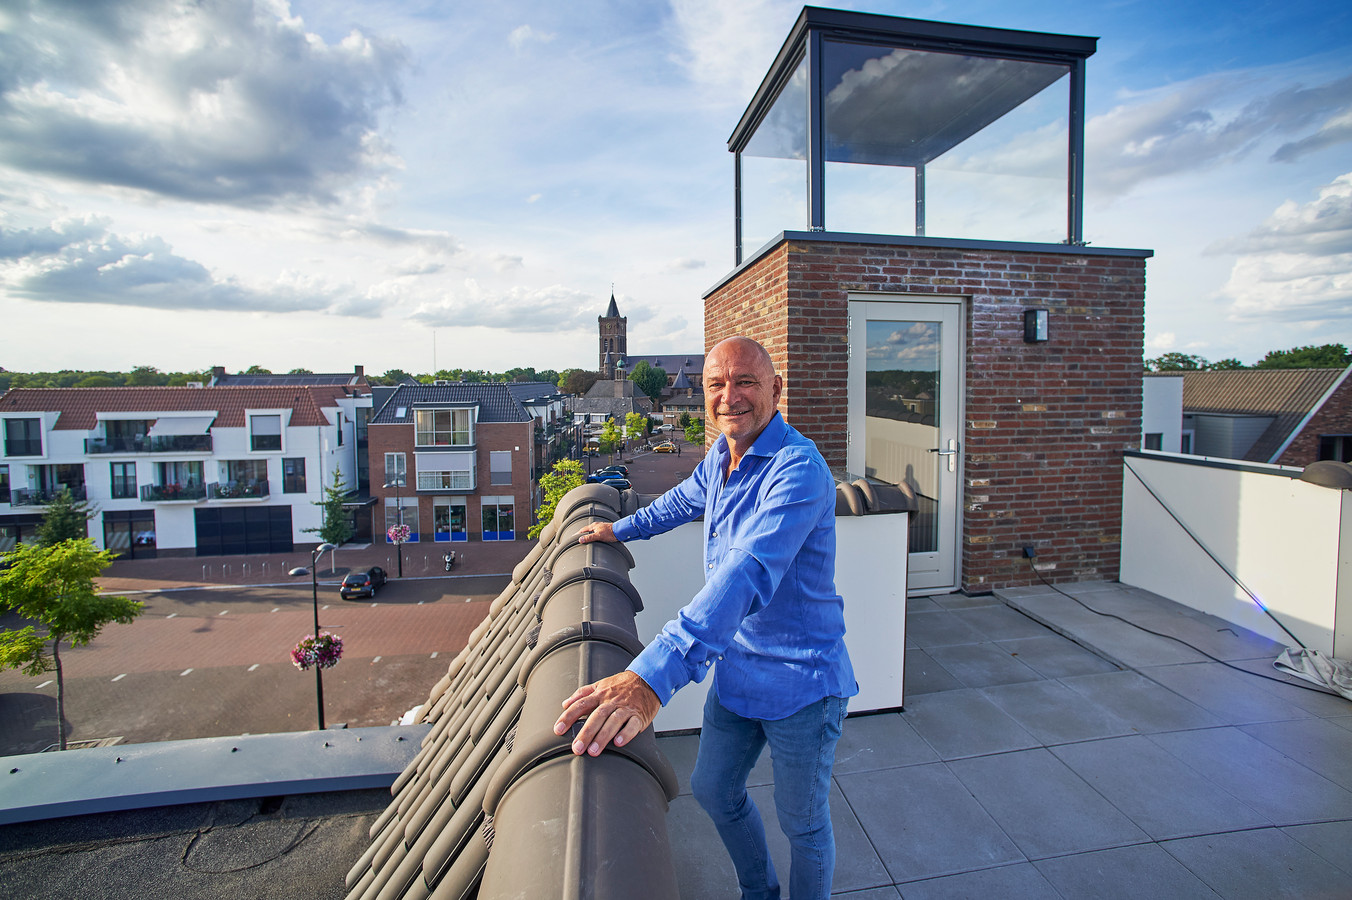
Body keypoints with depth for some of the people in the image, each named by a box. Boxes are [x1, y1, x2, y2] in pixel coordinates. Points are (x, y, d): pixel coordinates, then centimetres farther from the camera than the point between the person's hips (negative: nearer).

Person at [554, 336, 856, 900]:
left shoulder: (798, 469, -28)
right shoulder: (721, 455, -1)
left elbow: (746, 575, -42)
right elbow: (684, 499, 22)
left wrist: (654, 675, -52)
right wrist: (621, 529, 31)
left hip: (799, 683, -8)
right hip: (735, 670, 8)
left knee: (802, 825, 15)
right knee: (713, 791, 24)